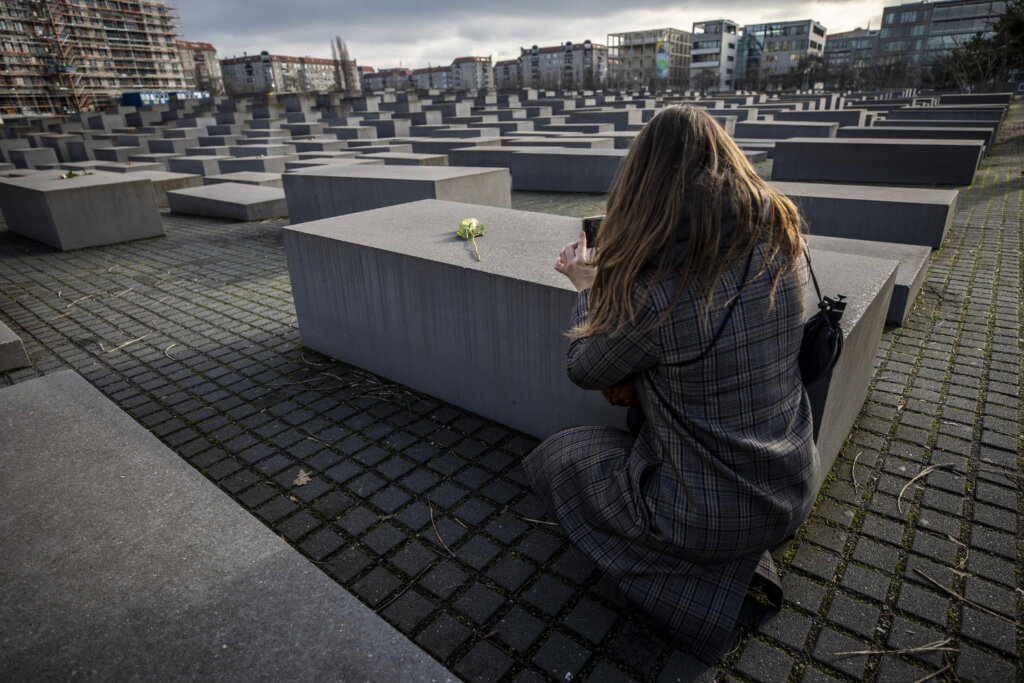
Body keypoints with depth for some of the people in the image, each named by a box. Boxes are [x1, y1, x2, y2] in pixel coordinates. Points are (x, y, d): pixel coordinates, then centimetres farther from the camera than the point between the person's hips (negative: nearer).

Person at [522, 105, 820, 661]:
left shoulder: (649, 294, -28)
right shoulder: (782, 247, -10)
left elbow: (584, 370, -9)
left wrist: (589, 288, 7)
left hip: (712, 517, -6)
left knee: (559, 455, 14)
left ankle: (716, 580, 5)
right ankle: (742, 557, 13)